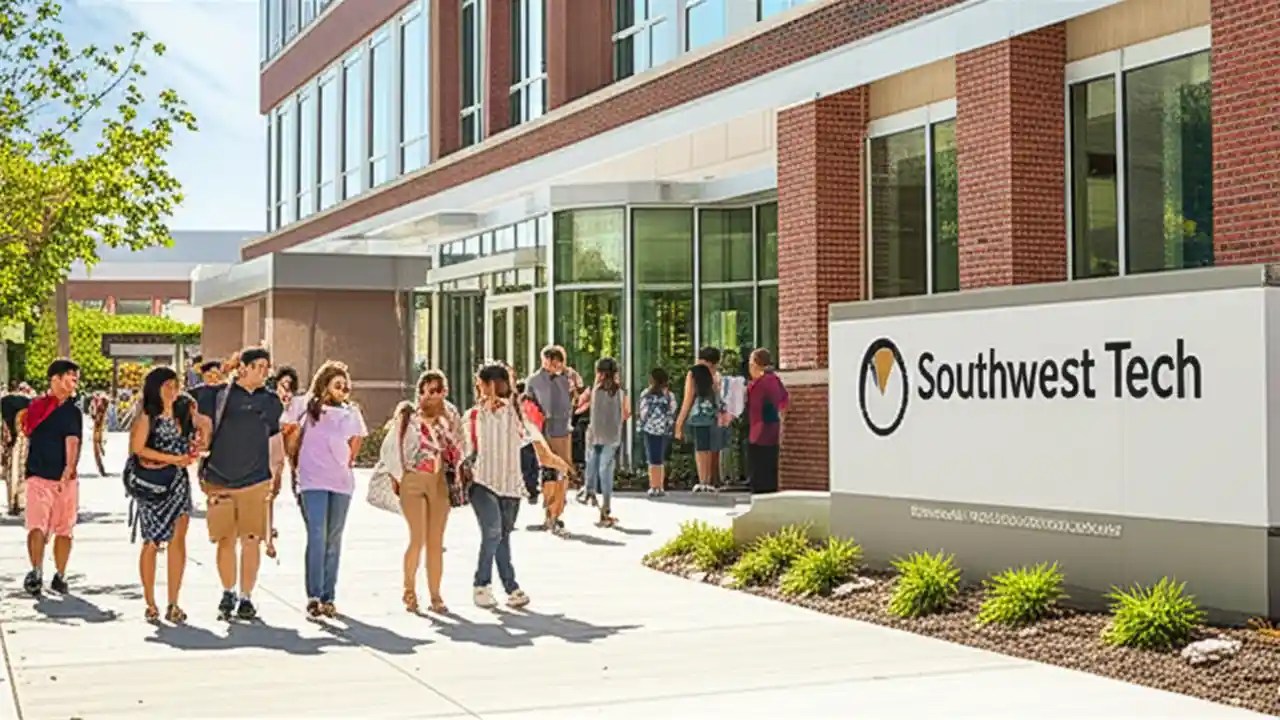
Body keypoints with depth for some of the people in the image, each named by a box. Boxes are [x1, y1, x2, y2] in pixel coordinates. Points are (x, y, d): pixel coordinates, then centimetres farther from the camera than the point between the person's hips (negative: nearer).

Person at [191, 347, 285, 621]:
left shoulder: (271, 402, 8)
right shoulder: (218, 394, 2)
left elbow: (276, 443, 14)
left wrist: (277, 479, 10)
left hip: (256, 482, 1)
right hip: (219, 482, -1)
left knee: (251, 541, -2)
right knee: (225, 541, 5)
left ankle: (246, 597, 9)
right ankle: (227, 593, 21)